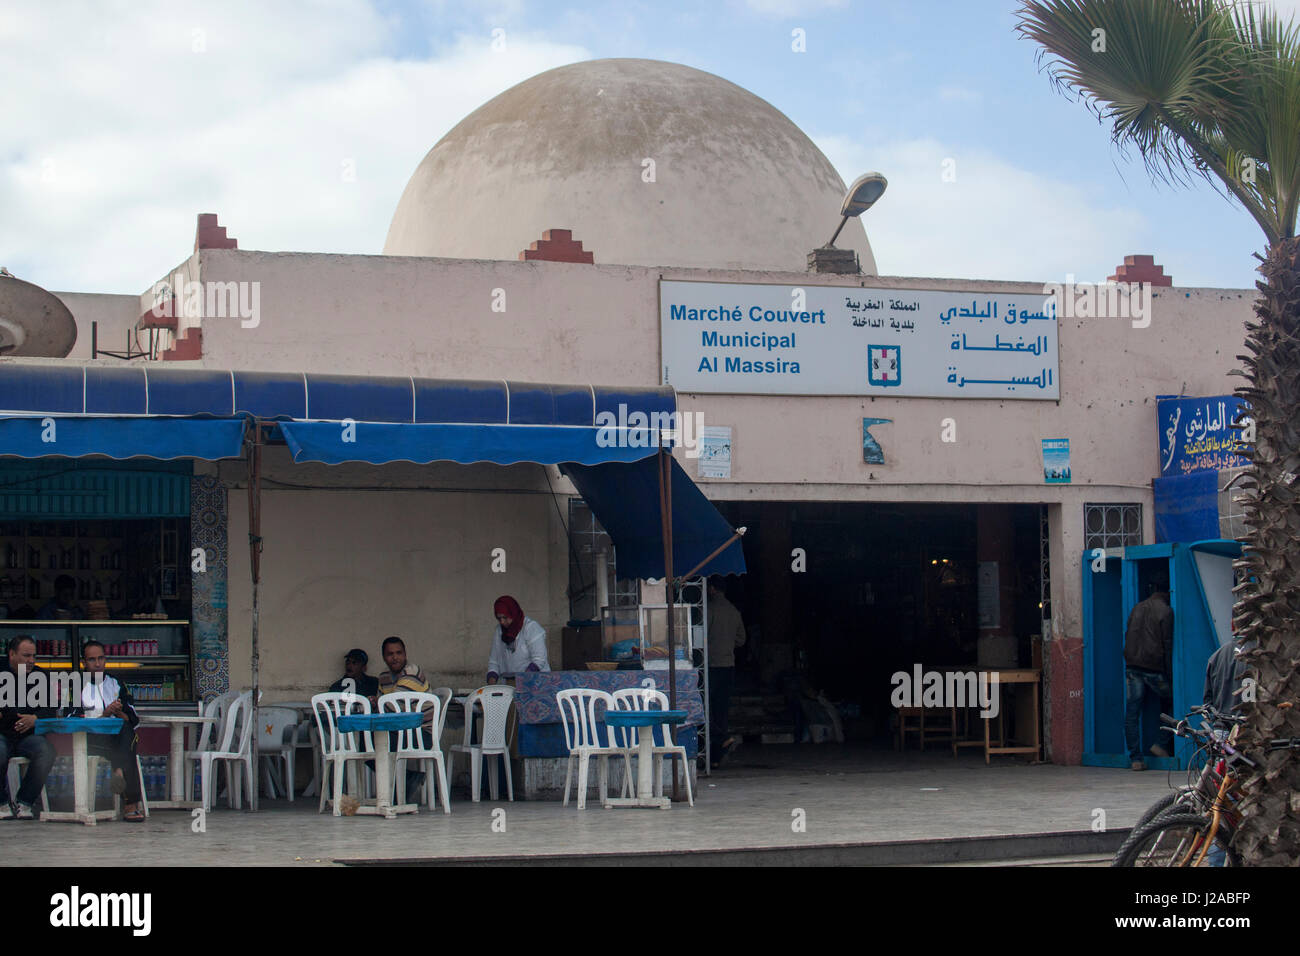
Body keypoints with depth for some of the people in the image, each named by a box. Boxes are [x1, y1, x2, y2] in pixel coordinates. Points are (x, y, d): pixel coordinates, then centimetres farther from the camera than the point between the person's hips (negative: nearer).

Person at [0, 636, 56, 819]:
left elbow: (50, 709, 8)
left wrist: (35, 718, -13)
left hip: (28, 735, 2)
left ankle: (24, 802, -13)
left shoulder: (39, 676, 12)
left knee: (46, 751, -28)